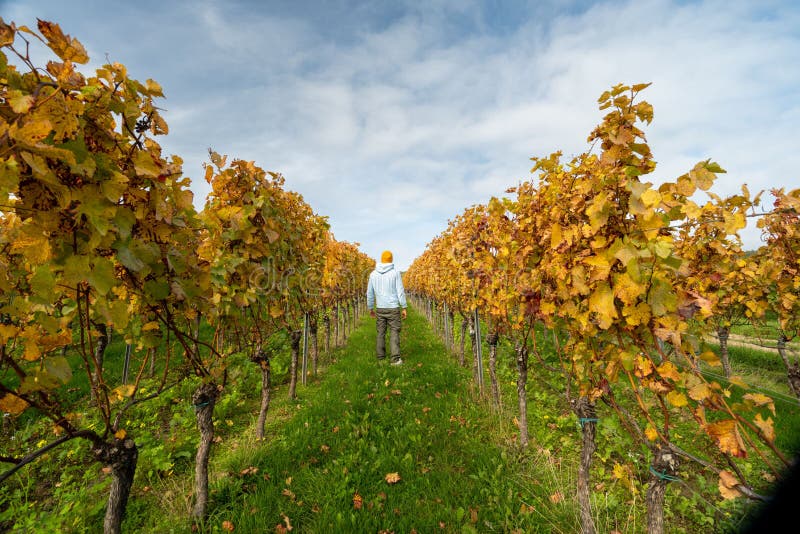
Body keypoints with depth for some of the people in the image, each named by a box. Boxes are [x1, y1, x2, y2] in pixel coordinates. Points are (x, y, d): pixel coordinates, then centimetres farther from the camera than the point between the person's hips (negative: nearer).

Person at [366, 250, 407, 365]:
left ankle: (381, 358, 16)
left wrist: (370, 308, 18)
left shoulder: (373, 274, 2)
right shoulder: (395, 272, -7)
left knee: (381, 333, 12)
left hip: (380, 308, 3)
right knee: (394, 333, 1)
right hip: (393, 308, -3)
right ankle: (395, 359, -6)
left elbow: (370, 293, 7)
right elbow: (400, 291, -10)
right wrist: (404, 308, -4)